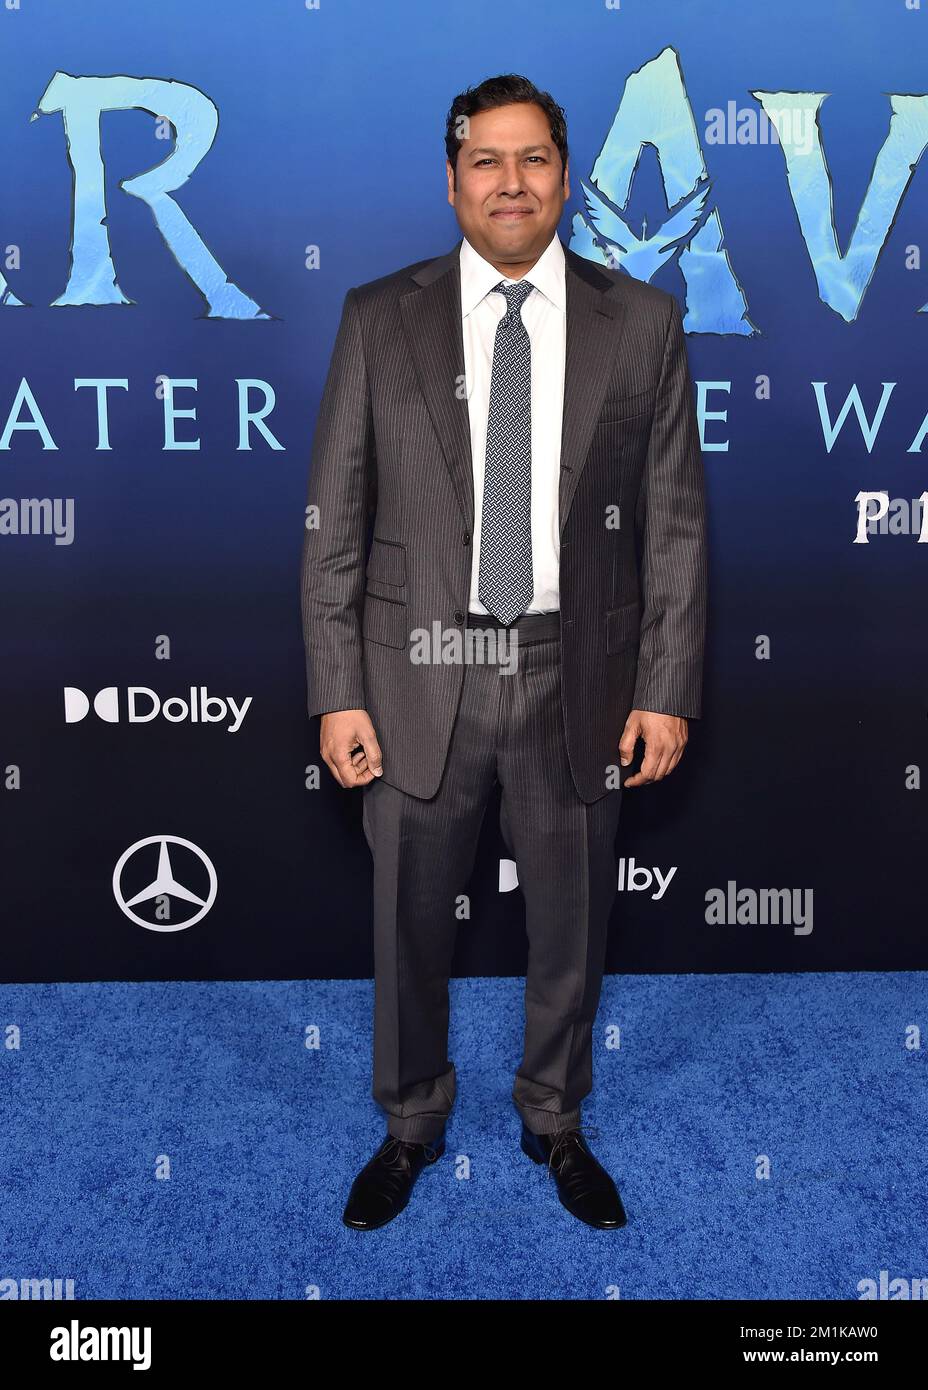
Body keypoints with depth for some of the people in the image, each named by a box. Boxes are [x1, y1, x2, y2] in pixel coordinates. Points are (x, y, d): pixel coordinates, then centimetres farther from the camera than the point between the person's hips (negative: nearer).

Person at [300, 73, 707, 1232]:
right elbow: (334, 521, -1)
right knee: (409, 924, 13)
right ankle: (410, 1124, 39)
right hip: (420, 672, 0)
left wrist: (668, 690, -4)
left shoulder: (641, 322, 0)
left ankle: (554, 1118, 40)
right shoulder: (379, 319, 0)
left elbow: (675, 521, 0)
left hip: (577, 675, 1)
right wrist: (337, 692, -6)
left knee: (571, 920, 15)